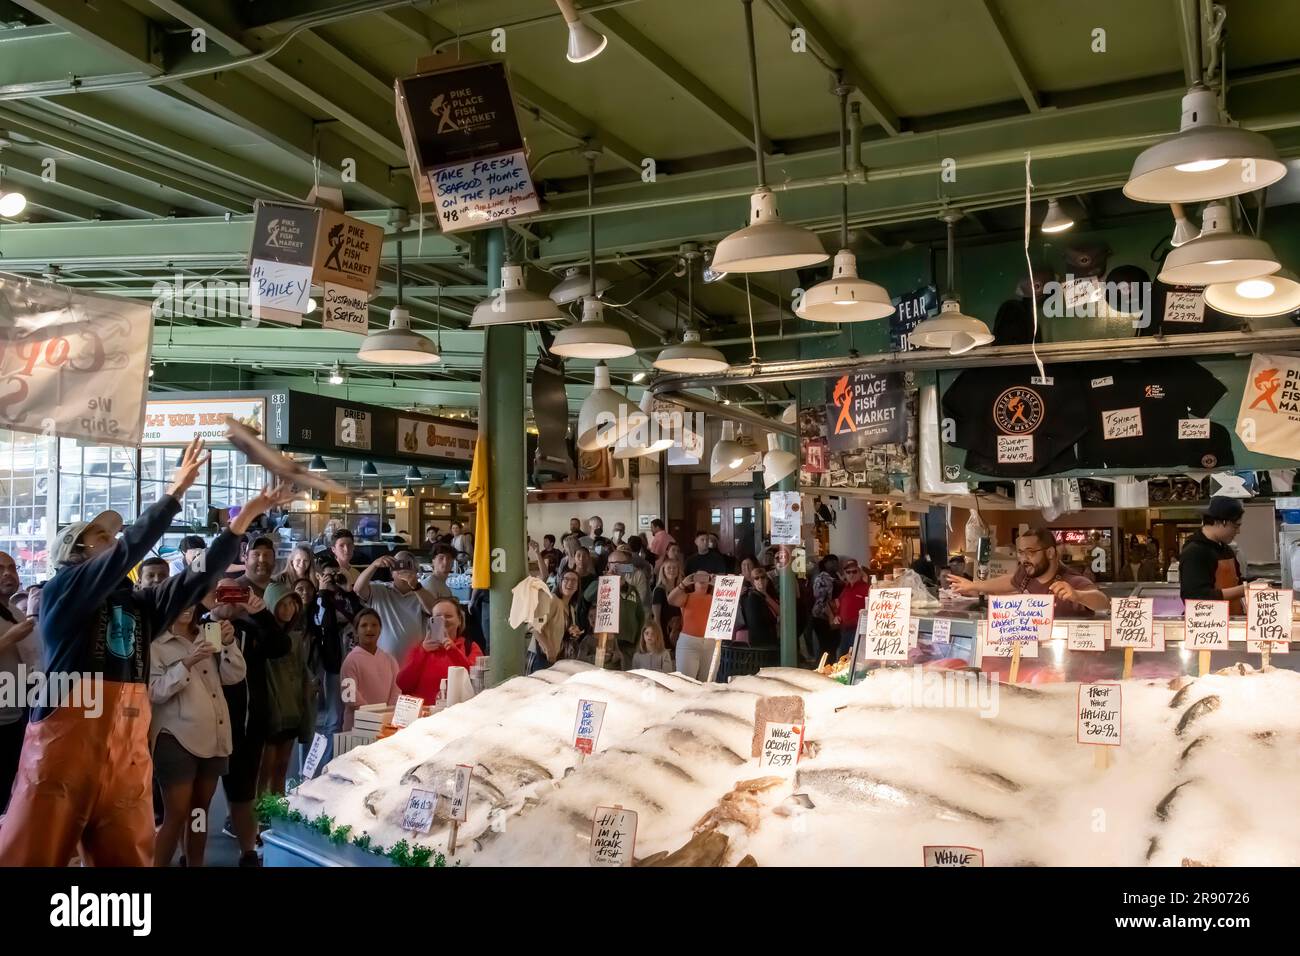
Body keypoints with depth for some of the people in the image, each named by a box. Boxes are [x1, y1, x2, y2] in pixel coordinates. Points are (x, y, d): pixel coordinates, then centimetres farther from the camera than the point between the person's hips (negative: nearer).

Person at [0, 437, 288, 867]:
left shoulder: (141, 603, 15)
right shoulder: (61, 590, 1)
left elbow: (203, 575, 13)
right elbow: (130, 550, -12)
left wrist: (247, 515, 7)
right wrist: (177, 490, -11)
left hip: (128, 754, 5)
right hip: (63, 748, -5)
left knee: (128, 859, 6)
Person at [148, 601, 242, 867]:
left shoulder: (207, 636, 11)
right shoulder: (156, 644, -4)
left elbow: (234, 676, 5)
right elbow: (154, 692, -13)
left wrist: (229, 644, -10)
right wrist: (187, 663, -24)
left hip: (213, 736, 5)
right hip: (177, 738, -5)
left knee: (200, 811, 14)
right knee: (177, 815, -7)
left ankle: (195, 865, 24)